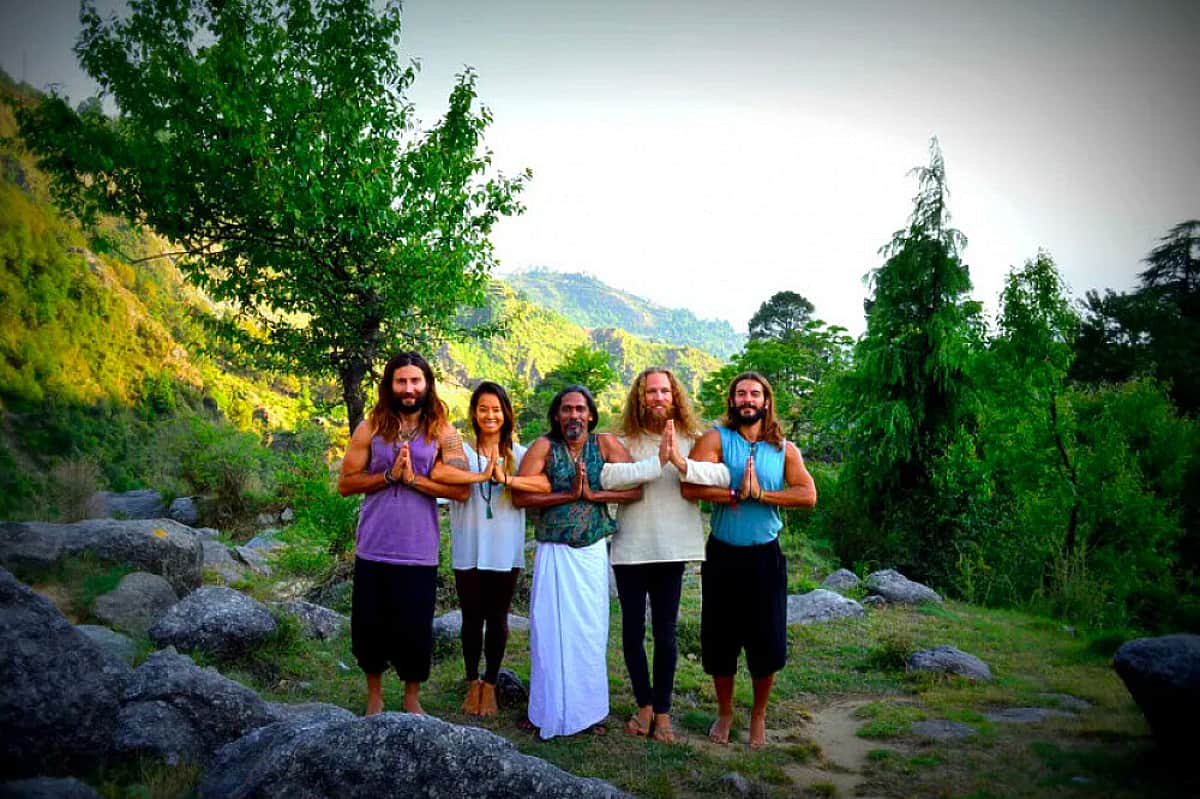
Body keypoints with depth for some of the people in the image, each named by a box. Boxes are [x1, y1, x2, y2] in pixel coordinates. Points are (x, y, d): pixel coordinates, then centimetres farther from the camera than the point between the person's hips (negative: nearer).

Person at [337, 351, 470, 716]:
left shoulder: (443, 433, -1)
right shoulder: (370, 428, 2)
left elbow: (462, 489, -9)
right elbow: (345, 483, -1)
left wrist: (413, 478, -17)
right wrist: (389, 475, -14)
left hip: (419, 552, -1)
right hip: (373, 549, 1)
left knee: (415, 630, 8)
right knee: (368, 627, 11)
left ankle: (412, 698, 31)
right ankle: (374, 696, 34)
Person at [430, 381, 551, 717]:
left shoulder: (519, 455, 2)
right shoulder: (462, 450, -2)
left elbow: (545, 485, -16)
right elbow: (438, 472, -24)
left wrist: (505, 478, -26)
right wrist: (482, 476, -24)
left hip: (505, 552, 1)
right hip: (469, 551, -1)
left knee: (497, 619, 10)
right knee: (472, 619, 10)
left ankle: (490, 685, 27)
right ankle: (472, 684, 29)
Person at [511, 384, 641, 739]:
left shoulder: (605, 443, -3)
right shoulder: (545, 446, -6)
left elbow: (636, 487, -11)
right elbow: (519, 496, -14)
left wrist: (592, 494, -17)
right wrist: (569, 495, -18)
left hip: (592, 552, 1)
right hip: (553, 552, -1)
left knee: (590, 631, 9)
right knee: (549, 630, 4)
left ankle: (588, 710, 24)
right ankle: (548, 709, 20)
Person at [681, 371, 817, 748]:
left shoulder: (785, 449, 2)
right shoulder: (716, 438, -5)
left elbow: (808, 495, -13)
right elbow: (690, 486, -20)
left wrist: (759, 493, -19)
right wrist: (738, 494, -21)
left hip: (765, 555, 1)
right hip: (723, 554, -1)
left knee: (766, 640, 7)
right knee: (720, 638, 10)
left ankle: (758, 714, 33)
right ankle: (725, 712, 34)